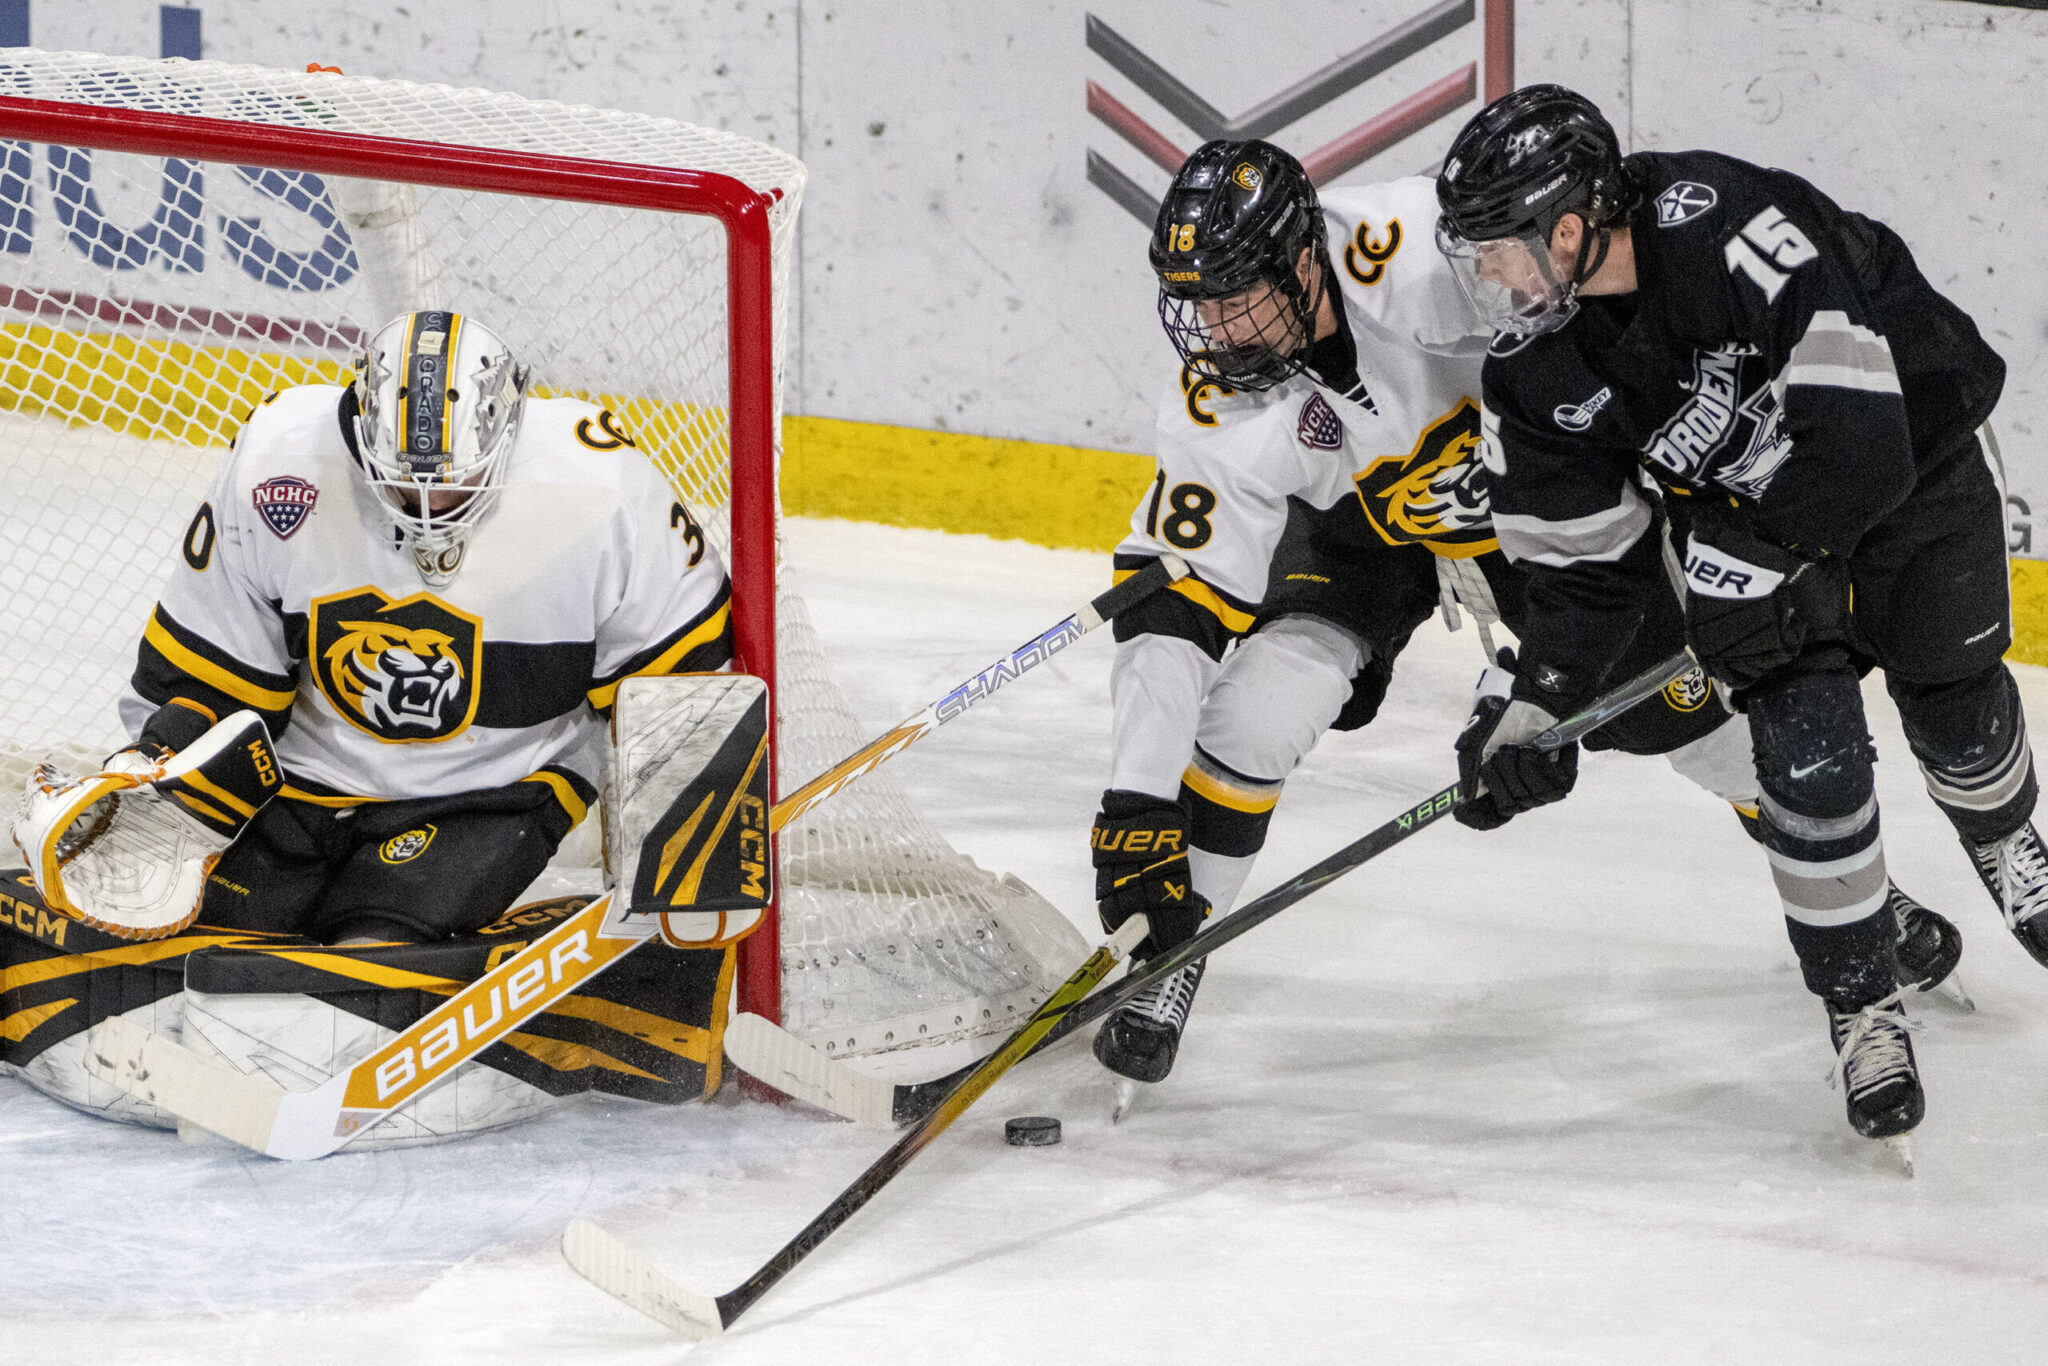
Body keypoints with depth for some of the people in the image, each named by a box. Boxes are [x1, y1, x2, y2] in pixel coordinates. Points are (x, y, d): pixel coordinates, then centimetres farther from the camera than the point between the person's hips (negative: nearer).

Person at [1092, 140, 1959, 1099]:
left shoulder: (1427, 253, -40)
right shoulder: (1214, 412, -28)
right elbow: (1170, 602, -26)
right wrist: (1137, 800, -32)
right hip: (1358, 522, 1)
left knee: (1670, 696, 1)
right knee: (1254, 710, -20)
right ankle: (1164, 956, -3)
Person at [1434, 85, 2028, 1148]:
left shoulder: (1732, 229, -41)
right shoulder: (1536, 375, -20)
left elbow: (1861, 437, -39)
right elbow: (1584, 562, -10)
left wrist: (1747, 564, -33)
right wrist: (1535, 711, -21)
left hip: (1916, 433, -3)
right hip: (1743, 496, 3)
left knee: (1948, 685, 10)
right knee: (1806, 735, -12)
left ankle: (2002, 843, 46)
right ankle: (1863, 1009, 2)